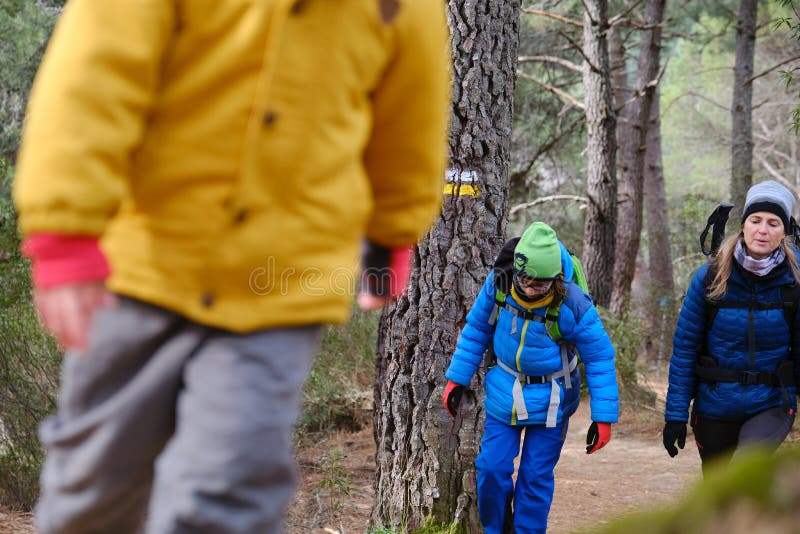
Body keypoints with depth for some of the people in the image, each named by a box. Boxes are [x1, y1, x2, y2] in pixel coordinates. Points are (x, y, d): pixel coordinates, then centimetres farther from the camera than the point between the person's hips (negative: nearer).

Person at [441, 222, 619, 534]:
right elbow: (476, 330, 3)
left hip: (550, 404, -3)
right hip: (503, 398, 3)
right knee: (491, 468, 0)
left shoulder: (573, 305, -24)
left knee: (535, 477, 2)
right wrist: (456, 379, 6)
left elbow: (599, 358, -12)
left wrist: (604, 417, -12)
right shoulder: (498, 284, -15)